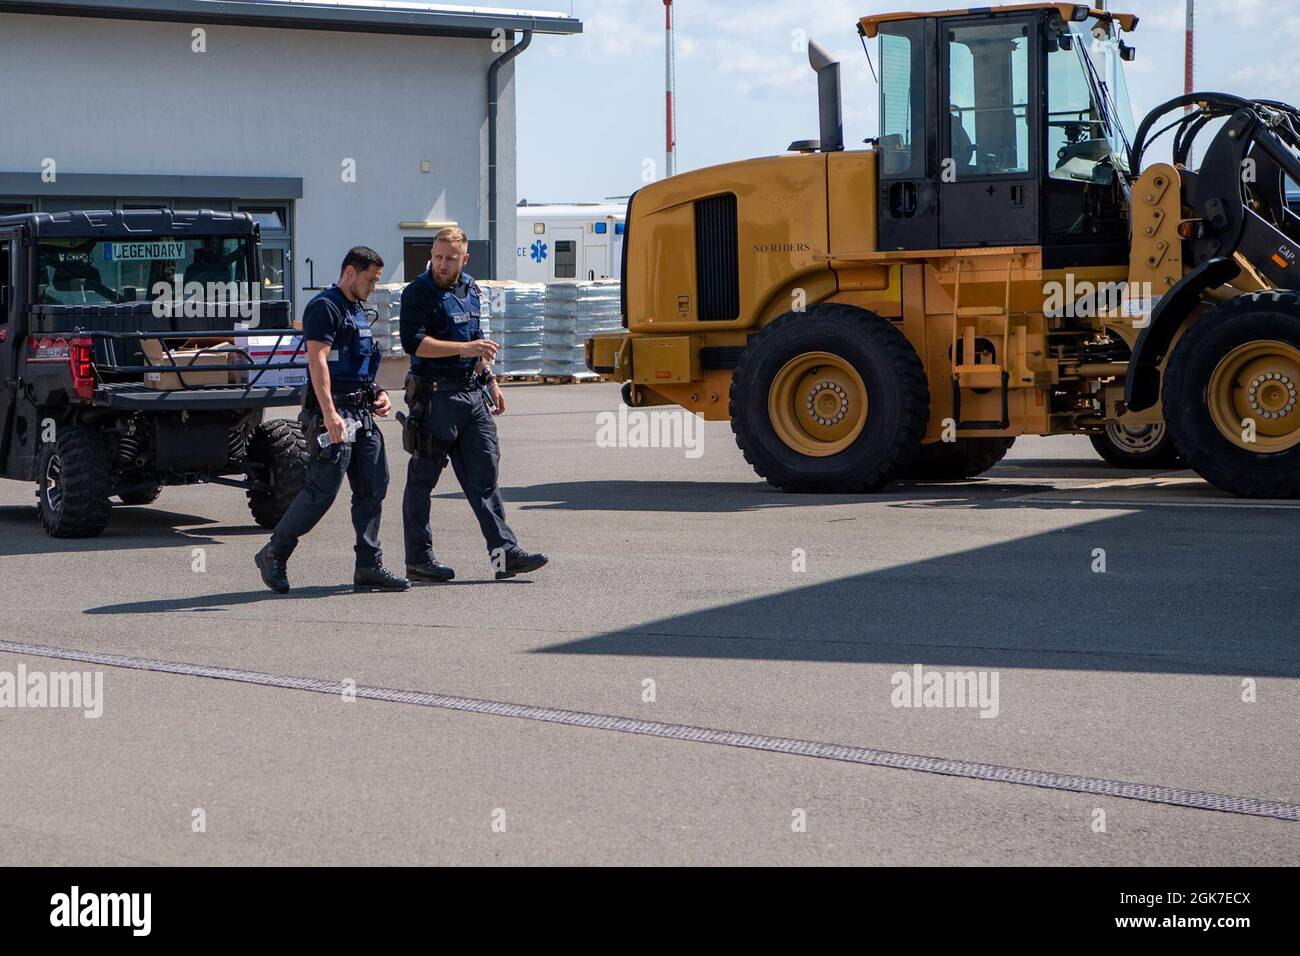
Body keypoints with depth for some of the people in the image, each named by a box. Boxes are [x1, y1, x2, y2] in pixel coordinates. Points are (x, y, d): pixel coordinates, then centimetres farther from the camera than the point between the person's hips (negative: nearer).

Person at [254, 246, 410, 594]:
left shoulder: (358, 312, 20)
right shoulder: (324, 307, -10)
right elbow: (318, 360, -20)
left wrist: (377, 394, 14)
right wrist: (329, 413, -27)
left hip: (361, 414, 10)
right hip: (334, 412, -10)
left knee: (373, 487, 4)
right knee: (323, 489, -9)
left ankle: (369, 566, 6)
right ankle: (274, 554, 5)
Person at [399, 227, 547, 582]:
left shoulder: (470, 288, 14)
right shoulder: (419, 293, -10)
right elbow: (413, 342, -22)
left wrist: (490, 381, 26)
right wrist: (463, 348, -25)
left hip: (471, 393, 7)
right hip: (434, 395, -7)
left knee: (484, 475, 4)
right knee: (422, 479, 1)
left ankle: (505, 552, 3)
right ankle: (418, 559, 7)